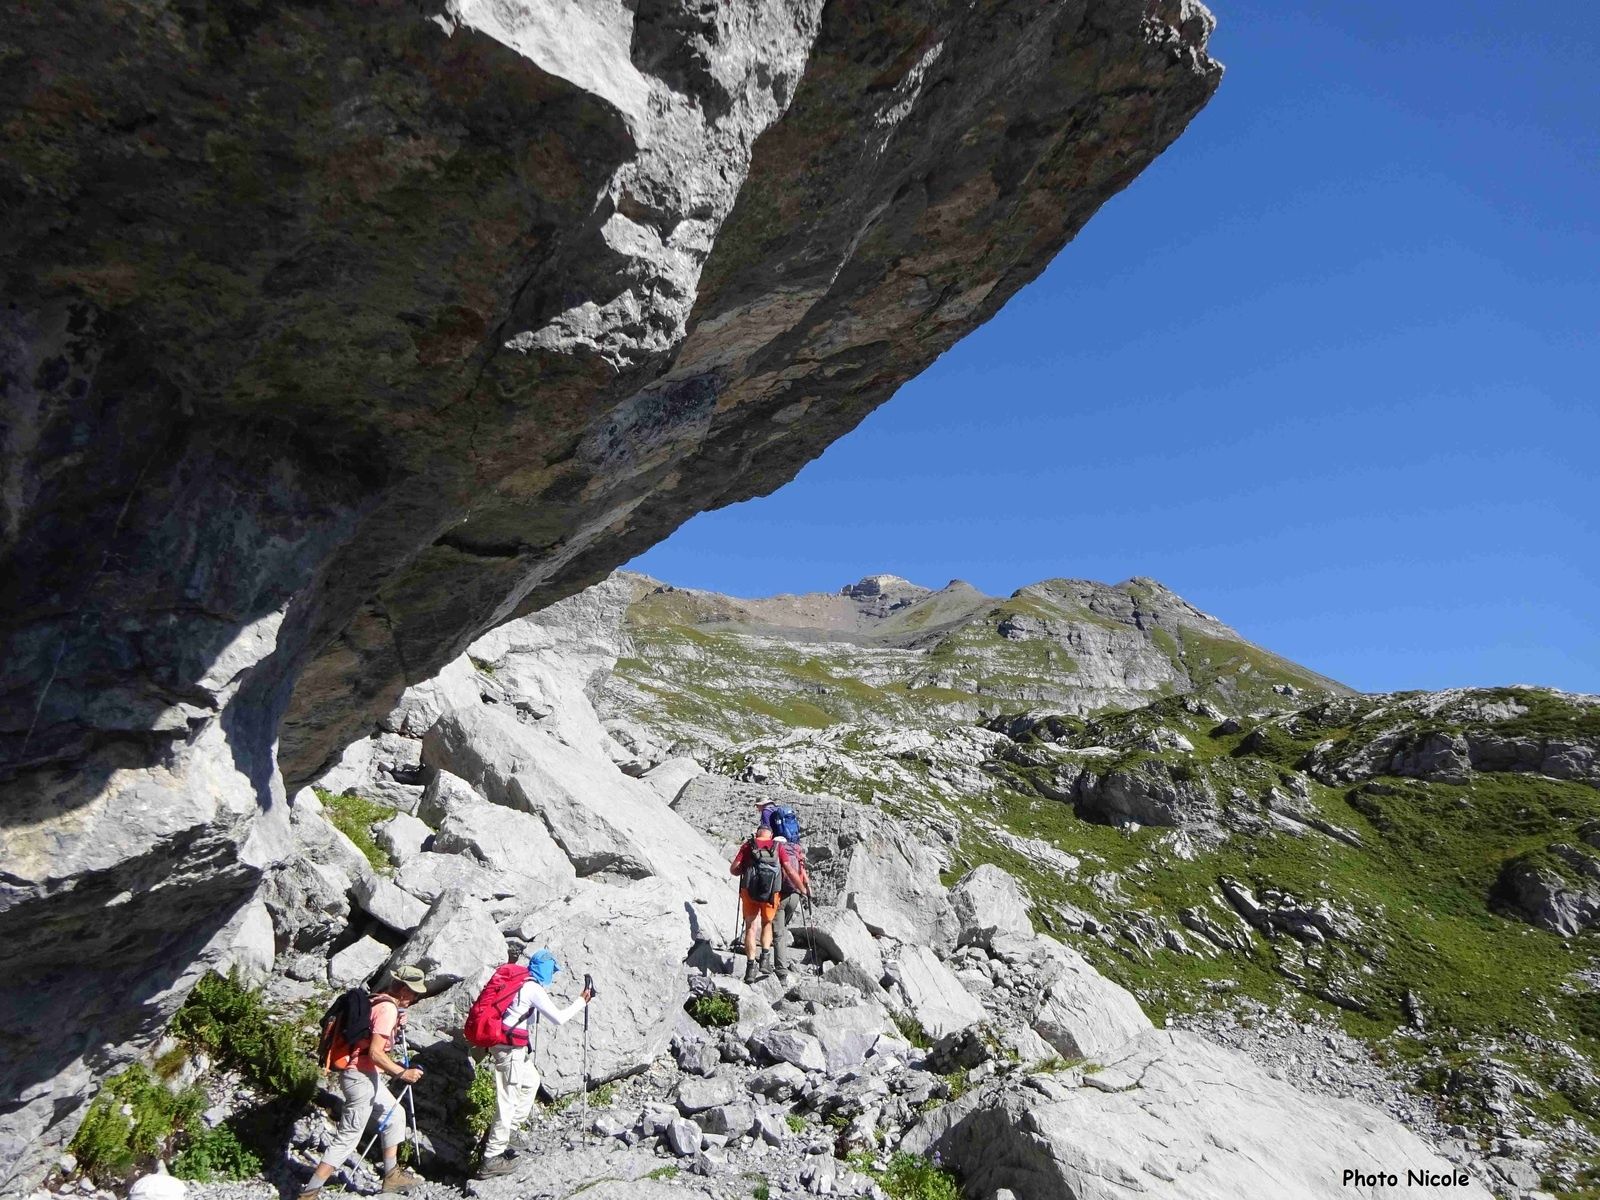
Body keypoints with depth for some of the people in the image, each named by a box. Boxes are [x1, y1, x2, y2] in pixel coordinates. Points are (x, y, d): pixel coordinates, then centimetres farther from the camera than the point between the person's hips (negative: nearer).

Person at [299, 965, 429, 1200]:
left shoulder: (378, 1001, 8)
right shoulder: (387, 1008, -20)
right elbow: (375, 1053, -24)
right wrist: (402, 1073, -19)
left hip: (367, 1075, 10)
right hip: (362, 1077, -10)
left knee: (395, 1114, 20)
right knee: (347, 1138, -2)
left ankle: (392, 1175, 27)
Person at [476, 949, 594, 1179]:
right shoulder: (534, 989, -17)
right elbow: (559, 1018, -16)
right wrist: (581, 1001, -5)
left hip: (513, 1046, 10)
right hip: (510, 1048, -10)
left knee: (531, 1082, 22)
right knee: (507, 1102, -3)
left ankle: (503, 1135, 27)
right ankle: (491, 1160, 4)